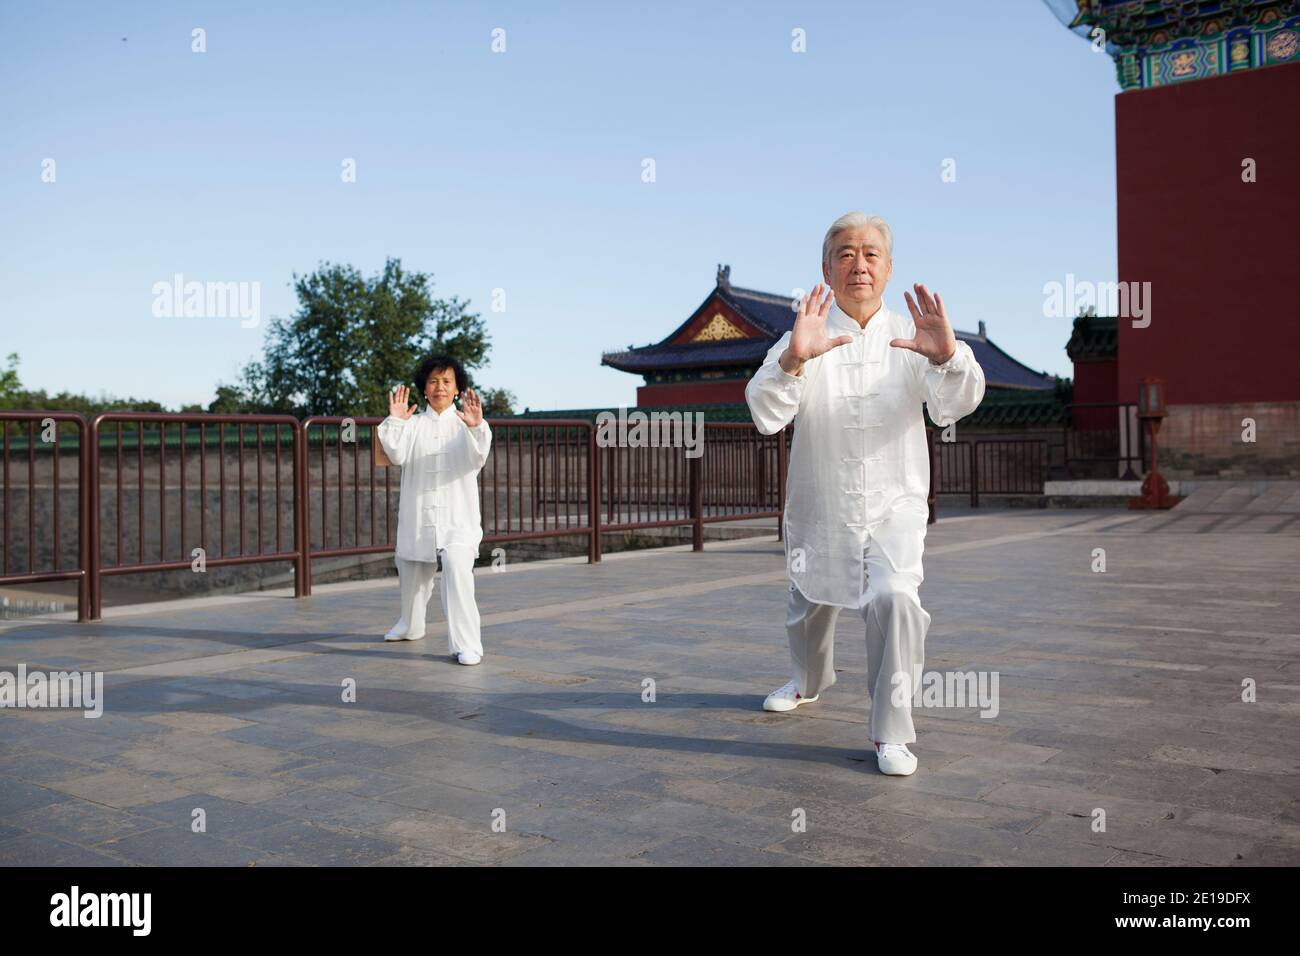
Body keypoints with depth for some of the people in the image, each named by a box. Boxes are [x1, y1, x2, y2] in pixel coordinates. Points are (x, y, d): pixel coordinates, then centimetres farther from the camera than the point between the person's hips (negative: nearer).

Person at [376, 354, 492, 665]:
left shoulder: (464, 424, -1)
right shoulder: (413, 424, 6)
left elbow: (477, 457, -19)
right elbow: (397, 455, -9)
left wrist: (477, 427, -38)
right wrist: (394, 421, -23)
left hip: (457, 517, -3)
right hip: (418, 517, 4)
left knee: (457, 569, -26)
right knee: (412, 573, 20)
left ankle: (466, 644, -23)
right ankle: (410, 625, 49)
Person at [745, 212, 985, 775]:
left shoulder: (910, 339, -5)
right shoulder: (806, 338, -7)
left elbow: (955, 405, -18)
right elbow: (766, 415, -20)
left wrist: (948, 356, -40)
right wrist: (793, 360, -41)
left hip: (893, 504, -1)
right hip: (820, 508, 2)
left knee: (894, 597, -24)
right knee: (810, 603, 20)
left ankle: (891, 733, -8)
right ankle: (807, 683, 52)